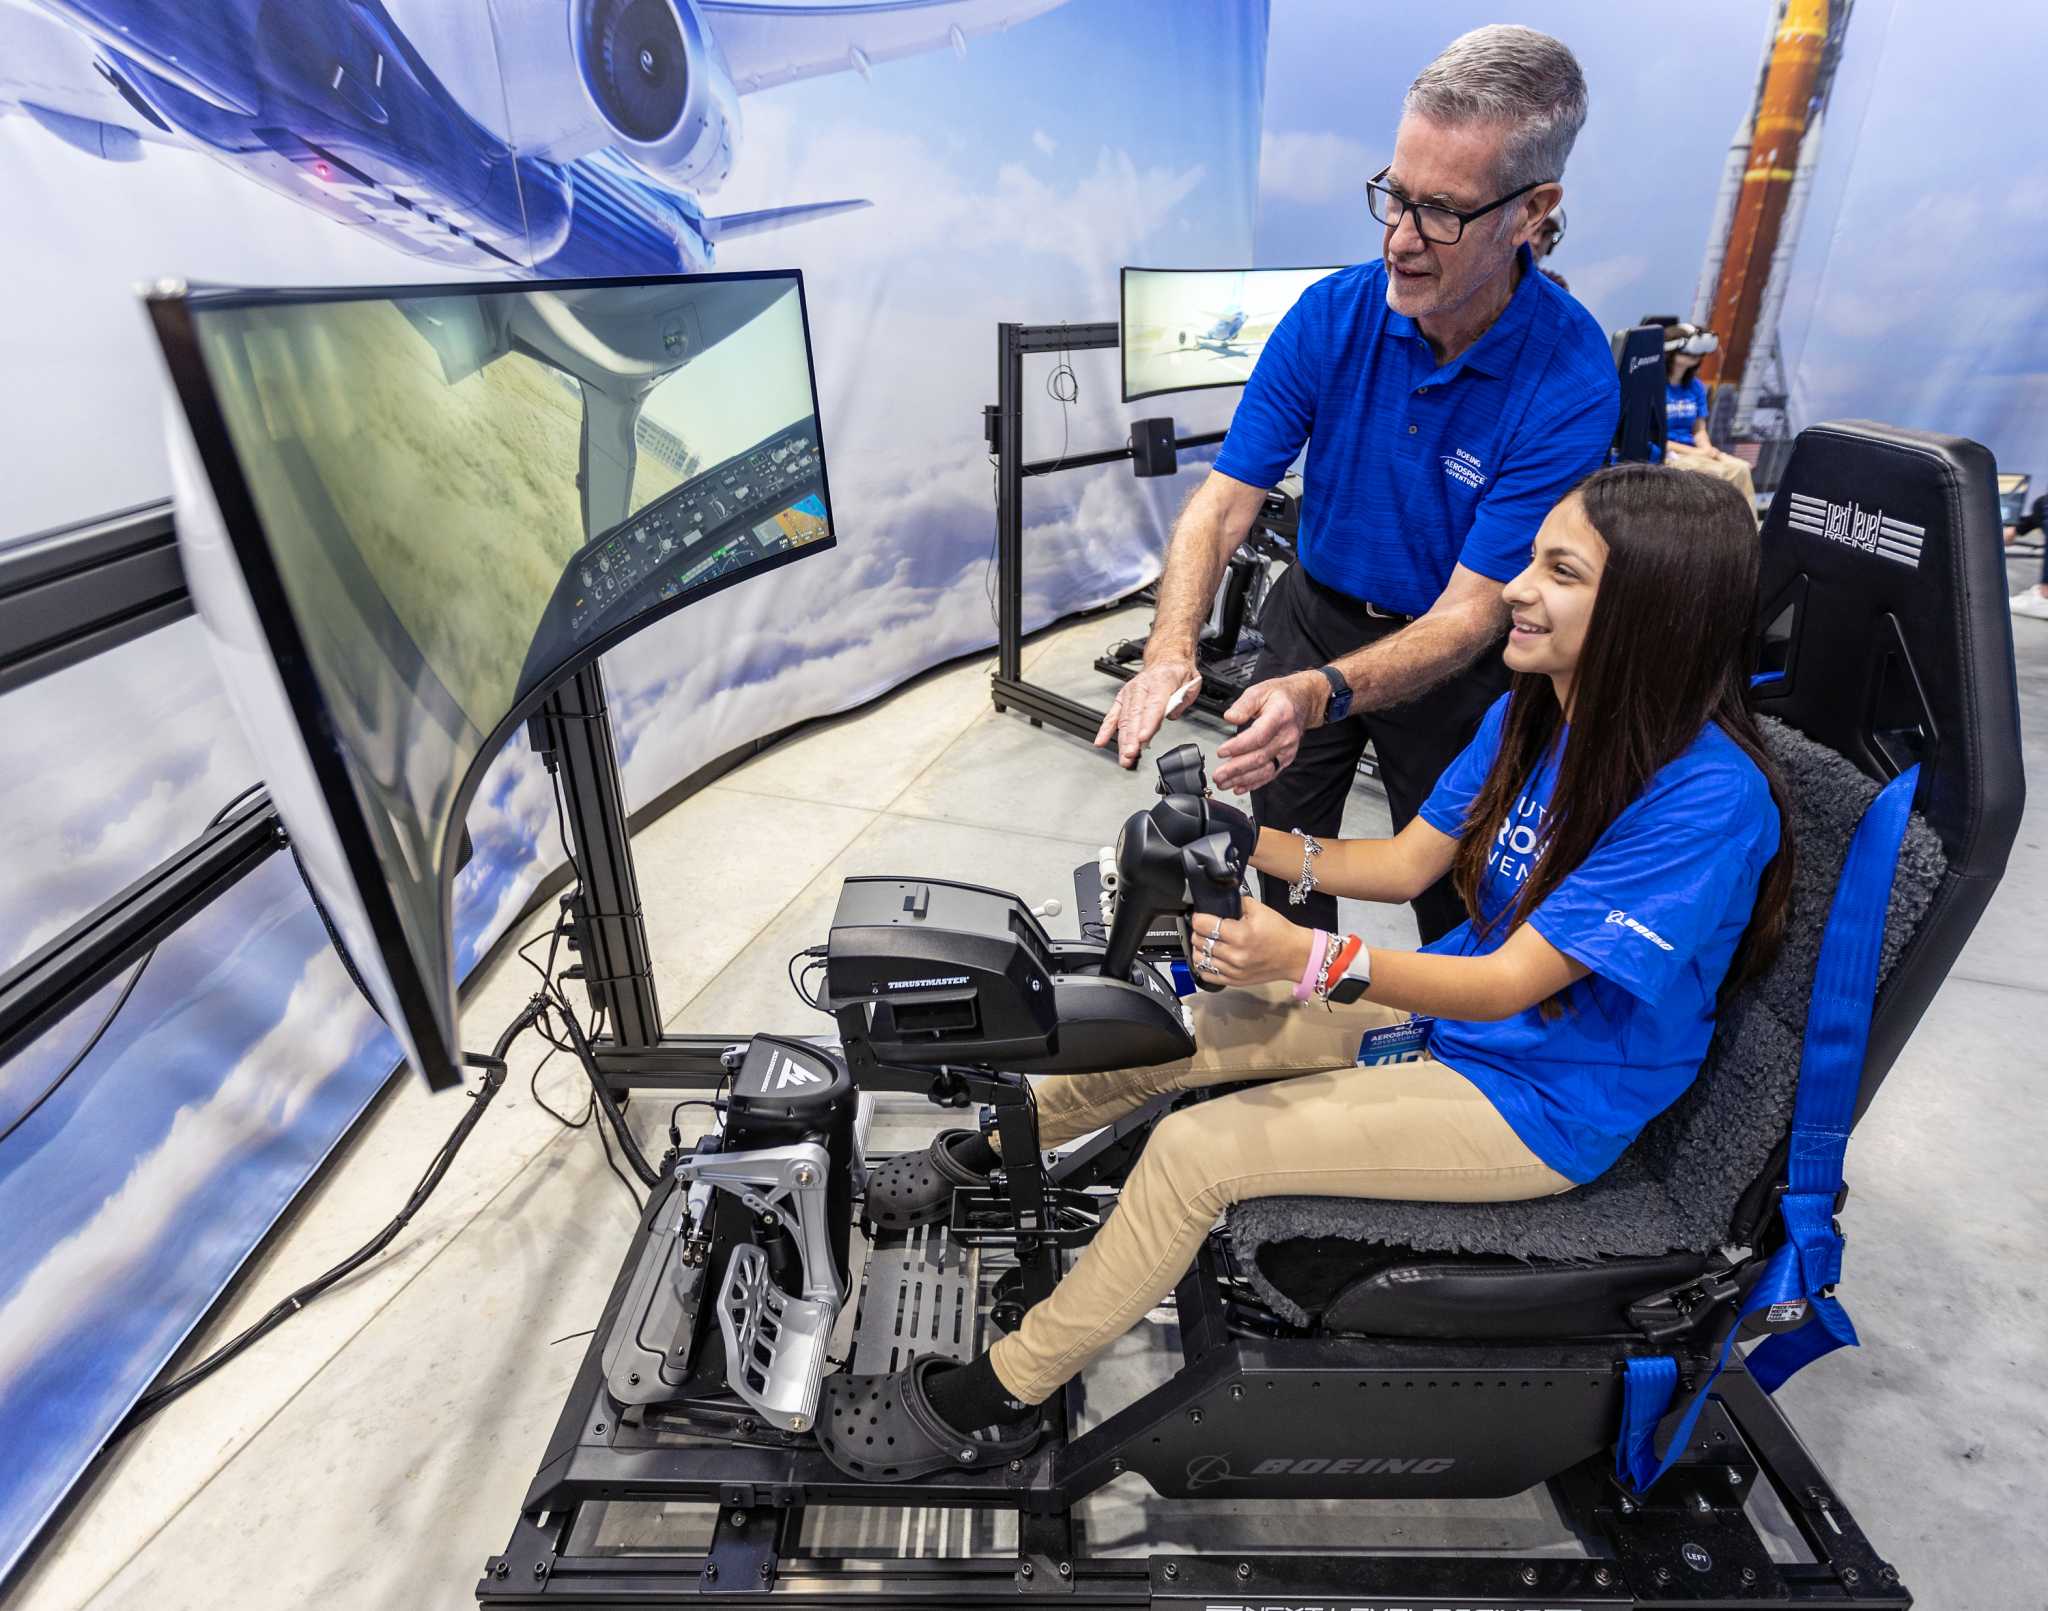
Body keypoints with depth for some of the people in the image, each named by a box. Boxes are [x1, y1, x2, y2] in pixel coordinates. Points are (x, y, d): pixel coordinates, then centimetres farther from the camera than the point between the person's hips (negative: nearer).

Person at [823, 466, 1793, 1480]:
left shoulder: (1709, 797, -26)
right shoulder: (1530, 713, -2)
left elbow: (1507, 984, -28)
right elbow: (1407, 864, 3)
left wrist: (1307, 960, -41)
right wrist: (1248, 847, -11)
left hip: (1541, 1099, -7)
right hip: (1446, 1001, 7)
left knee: (1196, 1149, -19)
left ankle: (1001, 1394, 1)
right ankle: (980, 1160, 27)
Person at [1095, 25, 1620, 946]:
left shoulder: (1572, 383, -25)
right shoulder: (1330, 316, -16)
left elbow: (1472, 611, -29)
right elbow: (1226, 499, -19)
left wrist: (1323, 694, -47)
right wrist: (1170, 652, -36)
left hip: (1448, 654, -2)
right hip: (1313, 616, 3)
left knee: (1446, 879, 15)